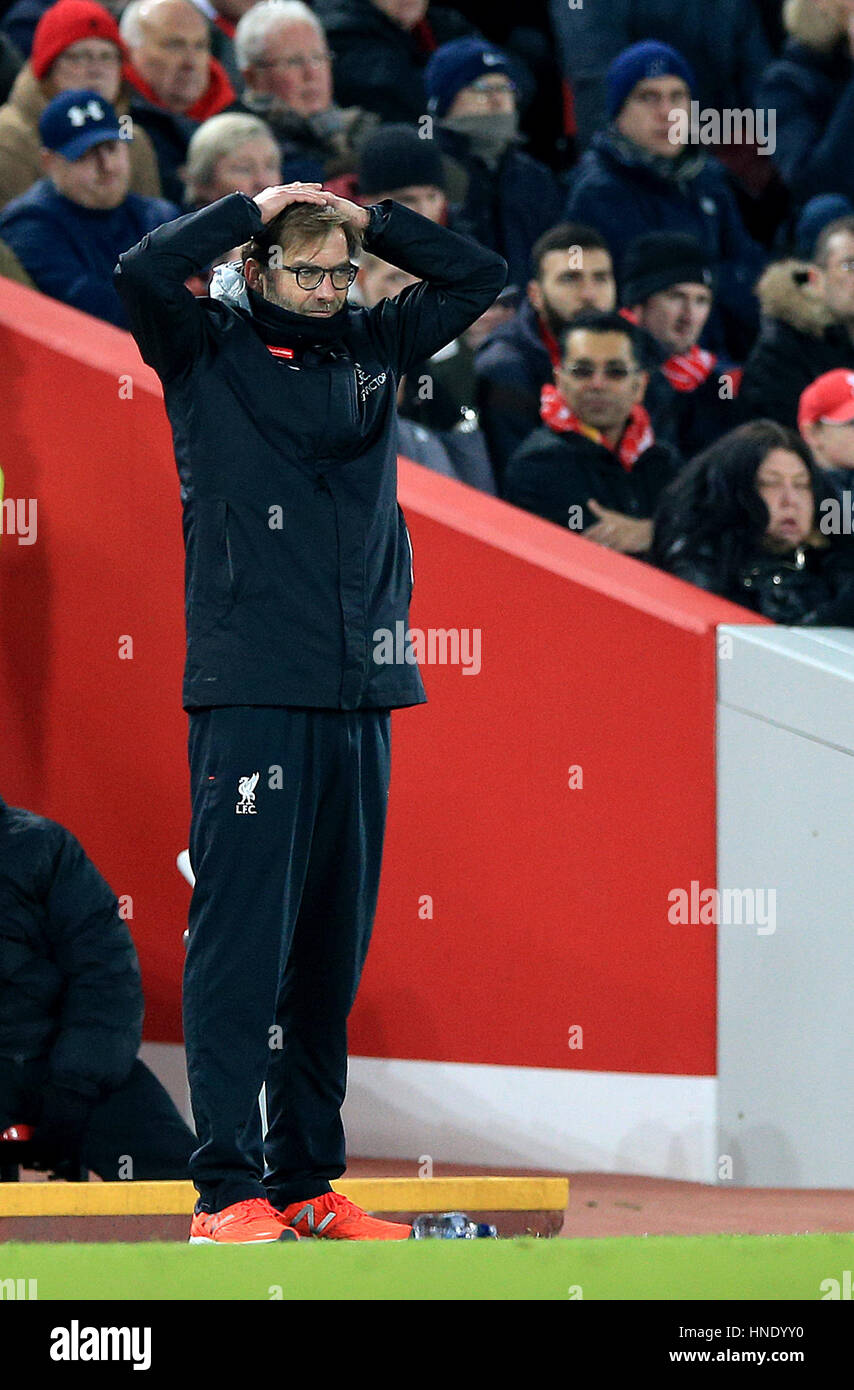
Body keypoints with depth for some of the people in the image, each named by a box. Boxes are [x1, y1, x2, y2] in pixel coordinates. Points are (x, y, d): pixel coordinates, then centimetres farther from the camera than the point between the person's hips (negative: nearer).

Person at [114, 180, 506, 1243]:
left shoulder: (371, 348, 15)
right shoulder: (206, 351, 2)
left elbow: (480, 276, 20)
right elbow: (143, 271, -16)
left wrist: (366, 218, 11)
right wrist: (257, 207, -4)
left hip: (360, 698, 5)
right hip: (248, 697, -5)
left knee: (331, 955, 8)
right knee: (240, 944, -9)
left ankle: (306, 1184, 15)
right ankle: (228, 1189, -10)